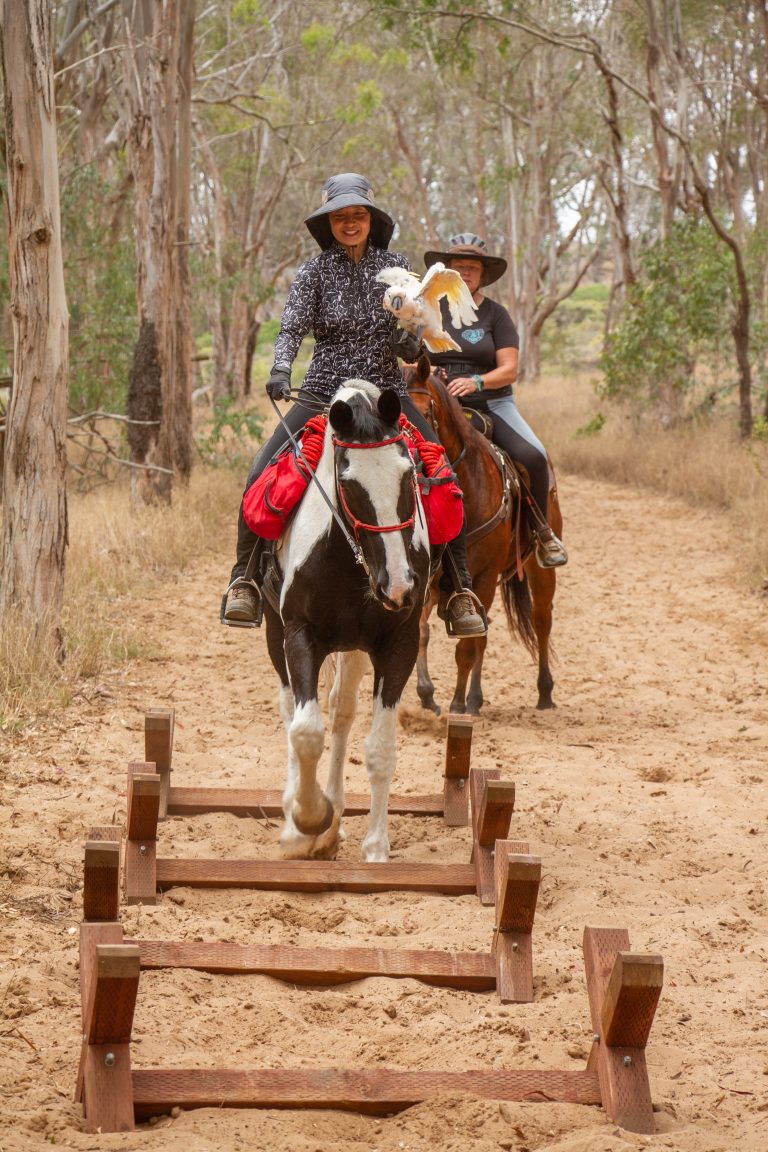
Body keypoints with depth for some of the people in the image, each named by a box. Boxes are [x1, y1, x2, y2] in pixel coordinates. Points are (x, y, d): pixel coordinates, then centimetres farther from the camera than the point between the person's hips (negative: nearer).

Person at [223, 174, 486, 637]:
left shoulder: (395, 265, 6)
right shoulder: (314, 272, 1)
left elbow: (414, 334, 9)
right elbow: (292, 327, -11)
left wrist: (409, 345, -16)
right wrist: (281, 371, -31)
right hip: (324, 393, -1)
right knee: (262, 475, -20)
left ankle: (459, 590, -6)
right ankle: (246, 577, -8)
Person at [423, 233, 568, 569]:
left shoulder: (495, 314, 7)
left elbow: (509, 370, -1)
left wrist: (475, 382, -20)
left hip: (491, 404, 0)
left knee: (533, 456, -25)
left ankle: (541, 531, -3)